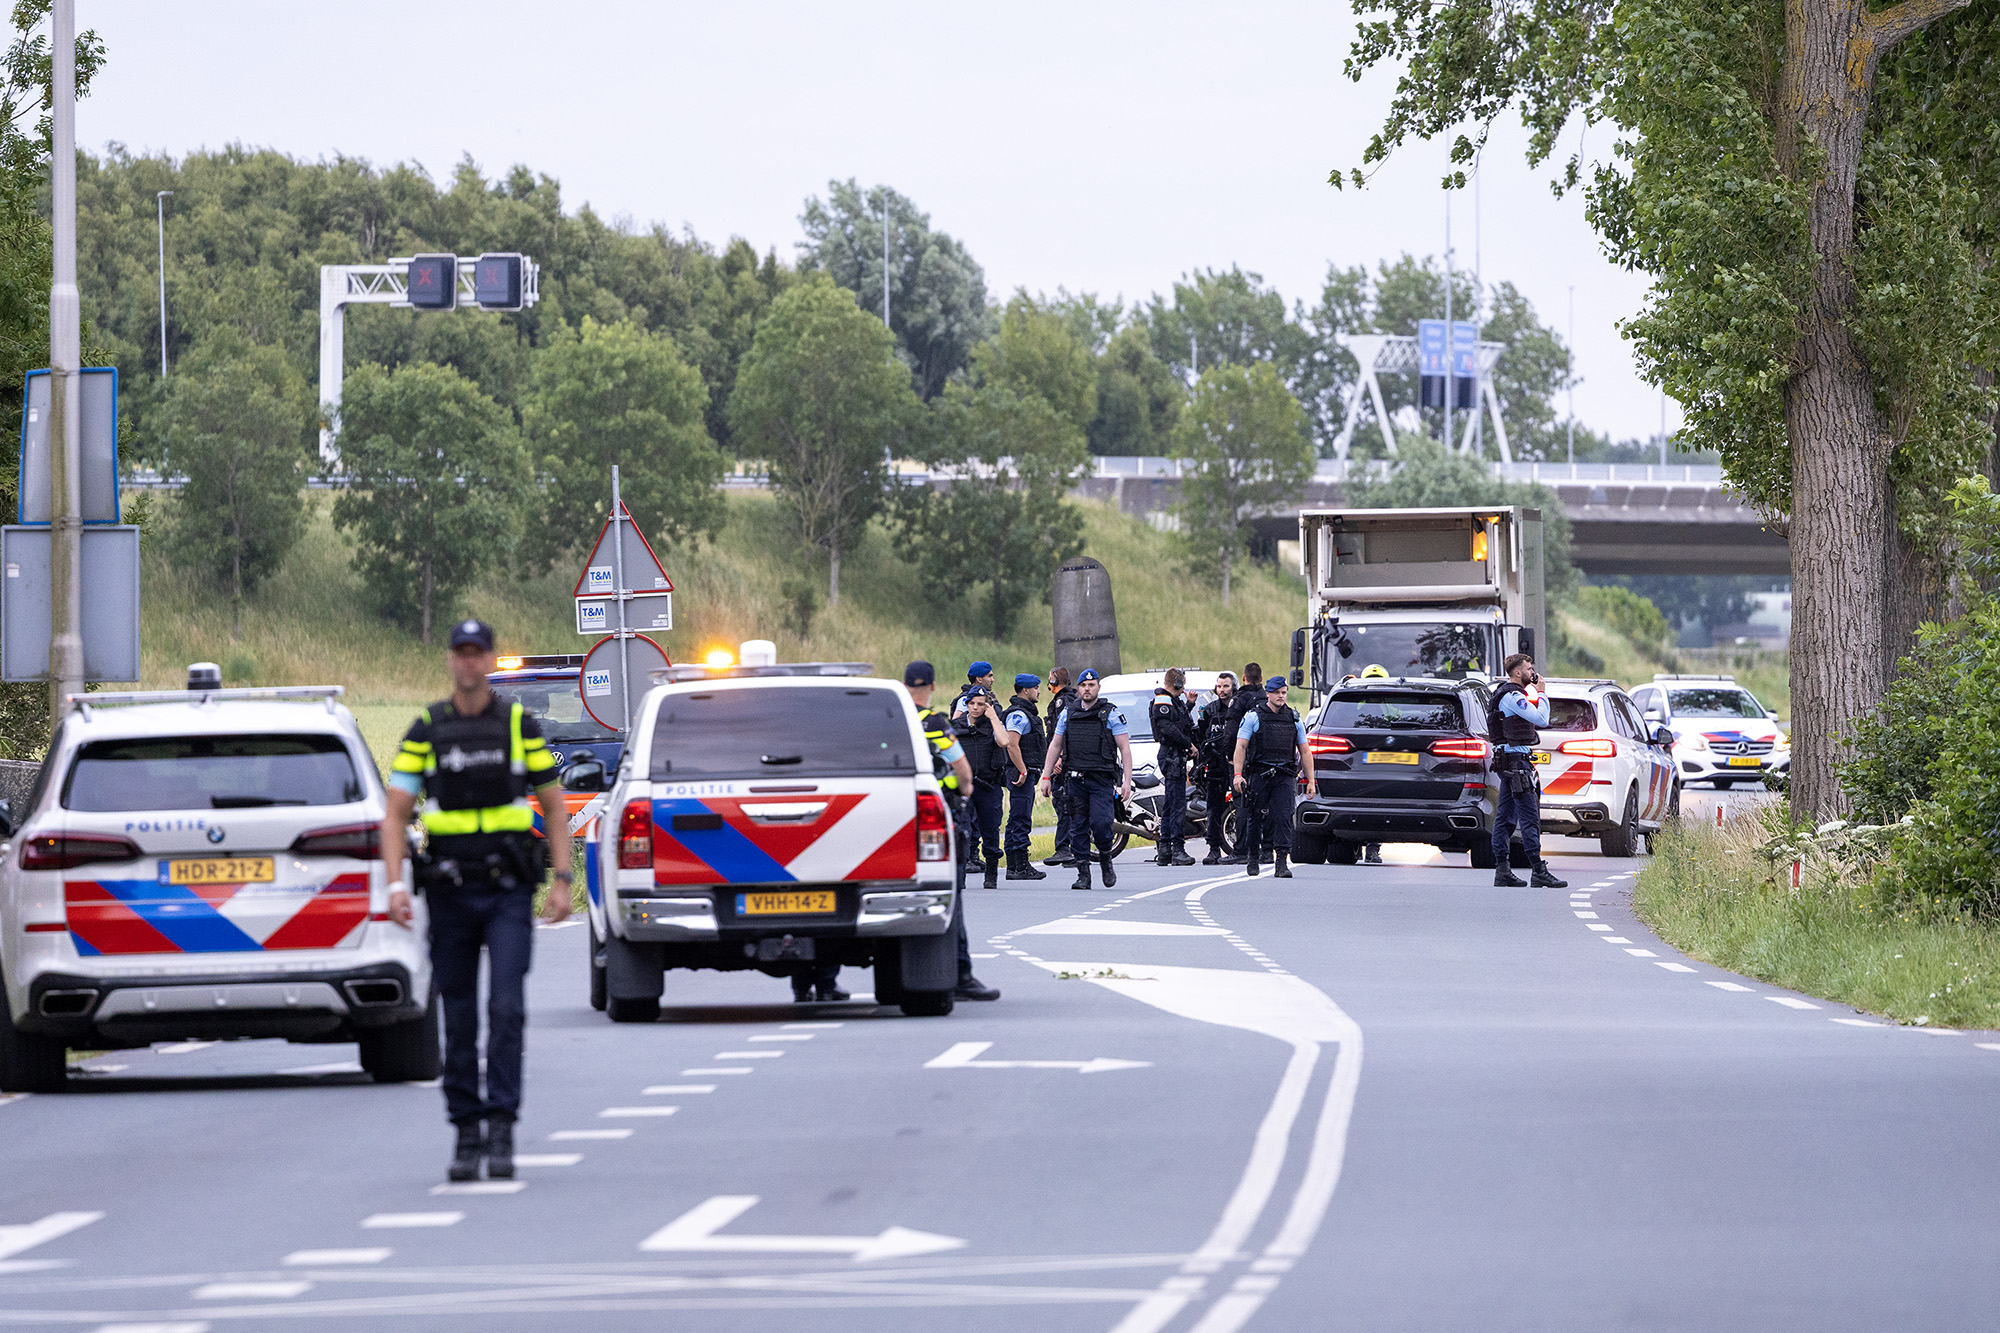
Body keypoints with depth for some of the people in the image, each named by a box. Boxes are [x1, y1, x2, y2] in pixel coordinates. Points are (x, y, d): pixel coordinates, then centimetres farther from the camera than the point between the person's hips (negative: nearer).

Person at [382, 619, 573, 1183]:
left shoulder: (520, 725, 3)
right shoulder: (426, 731, 3)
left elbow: (554, 805, 9)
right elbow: (395, 815, 1)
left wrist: (563, 880, 0)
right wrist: (395, 885, -12)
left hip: (509, 892, -1)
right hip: (450, 892, 1)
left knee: (506, 1009, -13)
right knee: (458, 1019, 5)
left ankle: (501, 1130, -11)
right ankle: (468, 1135, 13)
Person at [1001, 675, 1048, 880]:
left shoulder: (1024, 713, 20)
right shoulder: (1018, 714, -13)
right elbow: (1012, 744, -21)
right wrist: (1022, 771, -24)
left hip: (1025, 773, 11)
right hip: (1022, 772, -11)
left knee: (1017, 821, 12)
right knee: (1021, 821, -11)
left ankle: (1013, 867, 14)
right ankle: (1021, 867, -12)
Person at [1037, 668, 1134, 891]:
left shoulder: (1111, 714, 1)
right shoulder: (1068, 713, 11)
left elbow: (1125, 749, -1)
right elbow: (1055, 745, 17)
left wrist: (1127, 781, -9)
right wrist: (1045, 776, 12)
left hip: (1101, 779, -3)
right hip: (1076, 778, 3)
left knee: (1100, 823, -15)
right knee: (1078, 827, 1)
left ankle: (1106, 861, 11)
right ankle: (1083, 874, 6)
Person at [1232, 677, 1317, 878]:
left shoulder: (1294, 720, 12)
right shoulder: (1253, 717, 3)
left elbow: (1304, 752, 15)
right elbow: (1241, 747, -3)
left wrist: (1311, 780, 10)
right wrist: (1238, 774, -15)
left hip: (1284, 776, 1)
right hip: (1259, 775, -1)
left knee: (1283, 818, -10)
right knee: (1255, 817, 6)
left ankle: (1281, 863, -14)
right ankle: (1253, 857, 25)